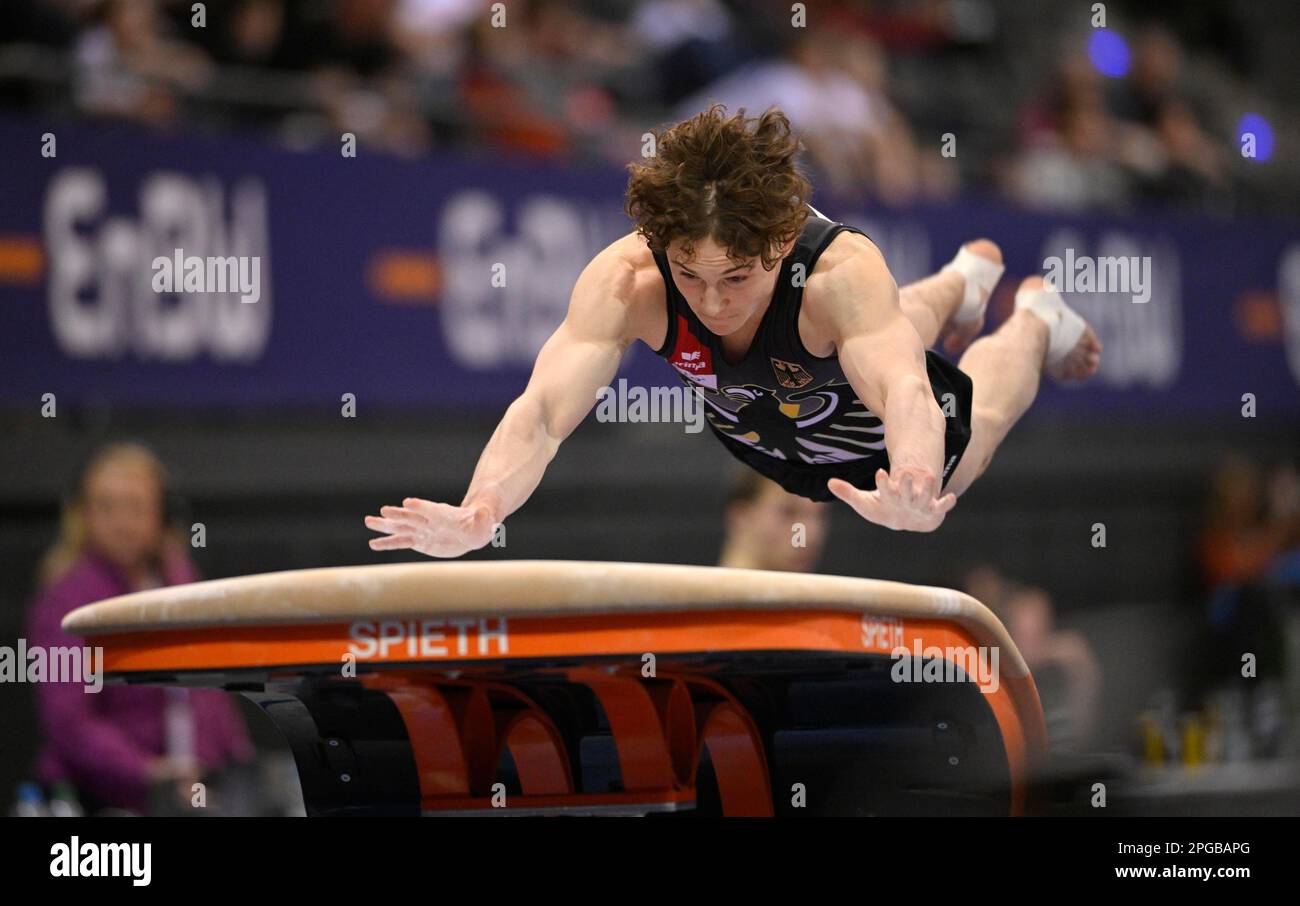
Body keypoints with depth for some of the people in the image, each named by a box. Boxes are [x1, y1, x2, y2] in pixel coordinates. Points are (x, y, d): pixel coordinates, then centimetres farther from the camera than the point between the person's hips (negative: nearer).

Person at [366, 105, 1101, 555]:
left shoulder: (841, 271, -48)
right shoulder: (626, 280, -43)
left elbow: (906, 392, -62)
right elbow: (543, 410, -53)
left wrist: (915, 491, -85)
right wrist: (476, 515, -74)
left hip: (879, 447, -3)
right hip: (761, 445, 3)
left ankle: (1032, 319, 60)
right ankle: (962, 282, 69)